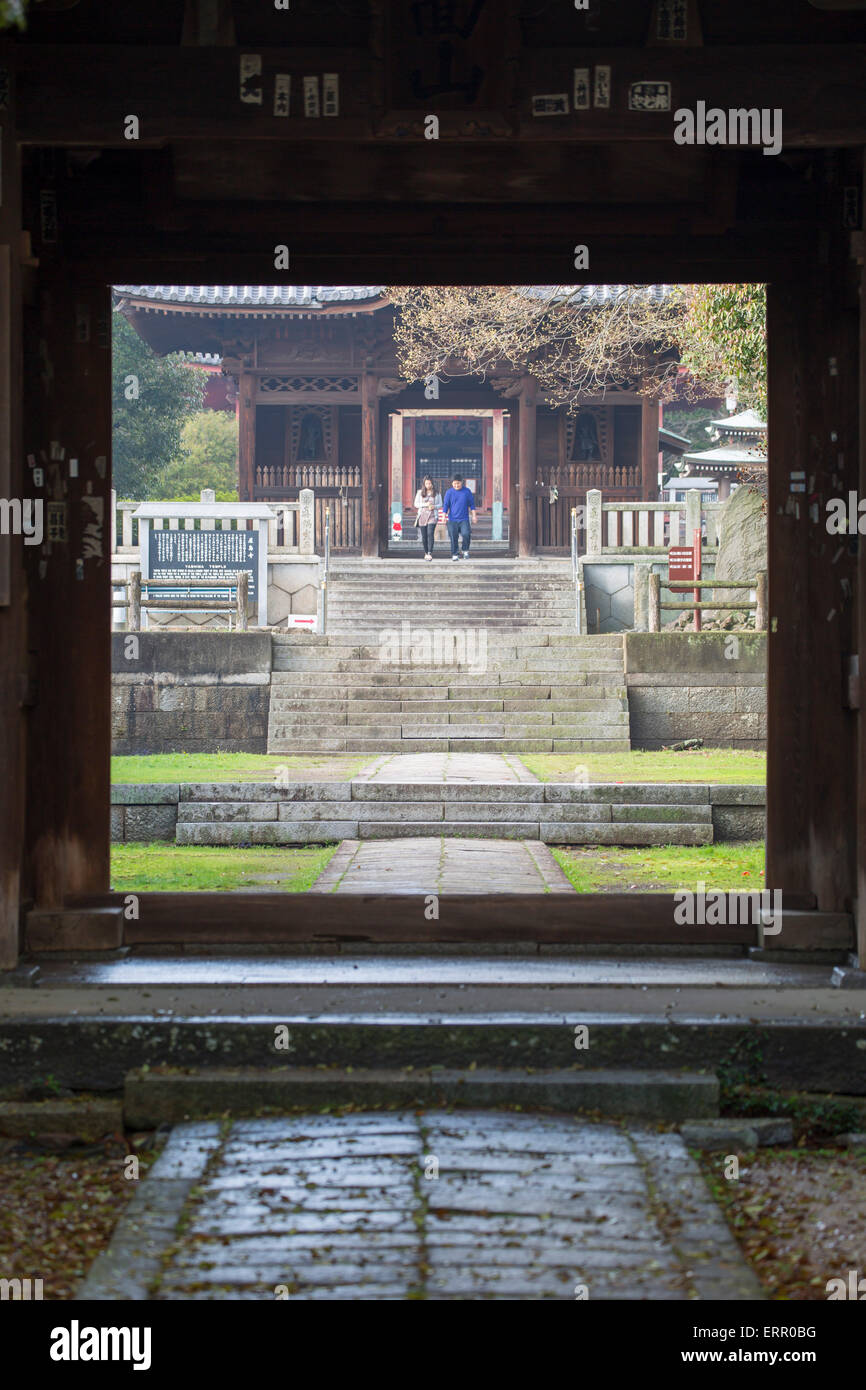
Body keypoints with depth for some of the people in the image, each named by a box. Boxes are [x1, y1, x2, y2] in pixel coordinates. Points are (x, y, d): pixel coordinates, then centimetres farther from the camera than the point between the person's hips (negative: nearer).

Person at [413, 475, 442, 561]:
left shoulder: (436, 493, 6)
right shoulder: (420, 492, 7)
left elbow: (440, 505, 10)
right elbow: (416, 504, 5)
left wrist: (434, 506, -12)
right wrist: (425, 504, -11)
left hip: (432, 516, -2)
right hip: (422, 515, 2)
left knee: (430, 534, -18)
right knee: (424, 536, 5)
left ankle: (430, 553, -24)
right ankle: (426, 553, 20)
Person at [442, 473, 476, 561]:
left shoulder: (467, 491, 5)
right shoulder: (449, 492, 3)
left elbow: (472, 504, 11)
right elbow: (445, 505, 4)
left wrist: (473, 516, 6)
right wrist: (444, 516, -6)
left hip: (464, 519, 0)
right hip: (452, 520, 0)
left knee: (466, 534, -19)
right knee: (454, 538, -3)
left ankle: (465, 551, 1)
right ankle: (455, 555, 8)